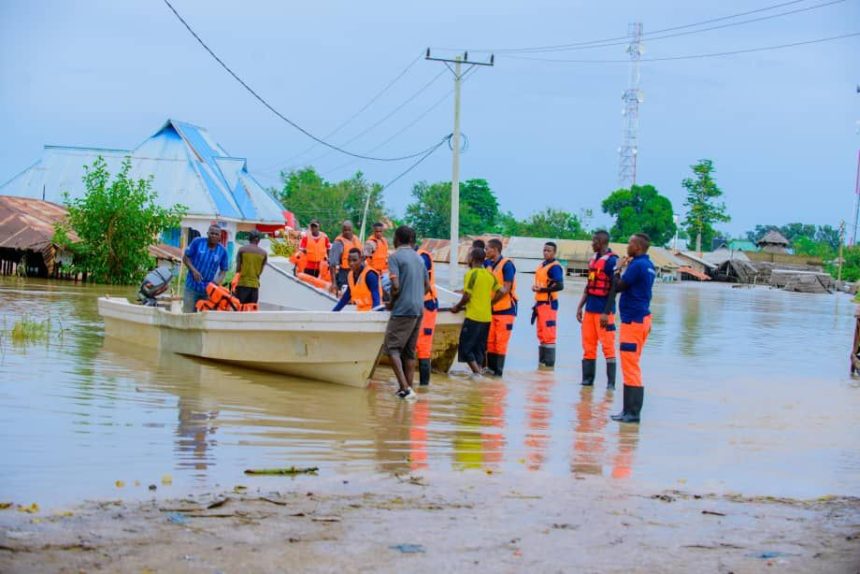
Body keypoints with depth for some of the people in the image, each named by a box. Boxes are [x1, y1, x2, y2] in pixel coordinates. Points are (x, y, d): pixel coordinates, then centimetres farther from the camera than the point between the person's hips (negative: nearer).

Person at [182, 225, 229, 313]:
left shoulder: (222, 251, -2)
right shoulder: (198, 242, -7)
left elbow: (223, 270, 6)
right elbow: (185, 257, -1)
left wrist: (218, 281, -12)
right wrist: (194, 270, -15)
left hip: (208, 289, 2)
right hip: (192, 286, -2)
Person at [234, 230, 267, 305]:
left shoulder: (242, 250, -2)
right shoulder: (264, 253, 3)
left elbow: (238, 268, -3)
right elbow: (261, 270, 5)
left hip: (242, 284, -2)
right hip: (255, 285, 2)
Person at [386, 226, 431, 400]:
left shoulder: (395, 257, -8)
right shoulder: (419, 258, 15)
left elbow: (396, 286, -16)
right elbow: (427, 286, 19)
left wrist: (391, 302, 1)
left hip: (403, 309, -7)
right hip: (419, 309, 7)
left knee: (392, 347, -3)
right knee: (409, 350, 13)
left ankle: (405, 388, -16)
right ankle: (408, 389, 13)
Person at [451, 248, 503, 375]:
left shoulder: (471, 274, -11)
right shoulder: (490, 275, 9)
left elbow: (467, 296, -15)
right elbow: (501, 293, 8)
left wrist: (457, 307, 0)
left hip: (473, 316, -7)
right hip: (486, 317, 7)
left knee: (466, 346, -1)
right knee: (479, 348, 14)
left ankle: (477, 372, -10)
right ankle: (480, 371, 10)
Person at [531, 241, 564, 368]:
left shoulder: (555, 267, -13)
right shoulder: (542, 264, 15)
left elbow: (559, 286, -22)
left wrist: (541, 289, -18)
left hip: (549, 304, -10)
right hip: (540, 303, 10)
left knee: (548, 334, -8)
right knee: (541, 334, 14)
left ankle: (549, 363, -6)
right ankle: (542, 361, 21)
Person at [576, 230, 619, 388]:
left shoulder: (611, 261, -10)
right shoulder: (593, 260, 14)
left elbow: (614, 288, -13)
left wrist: (607, 312, -17)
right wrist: (580, 306, 16)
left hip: (604, 310, -8)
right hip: (590, 309, 8)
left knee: (608, 346, -5)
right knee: (588, 345, 10)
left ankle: (611, 383, -3)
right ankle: (587, 379, 17)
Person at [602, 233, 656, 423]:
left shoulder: (637, 265, -16)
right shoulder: (648, 265, 12)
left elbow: (618, 287, -14)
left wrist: (618, 269, 0)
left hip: (633, 320, -10)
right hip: (642, 317, 10)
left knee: (630, 366, -7)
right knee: (631, 366, 14)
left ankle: (632, 412, -7)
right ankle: (630, 409, 17)